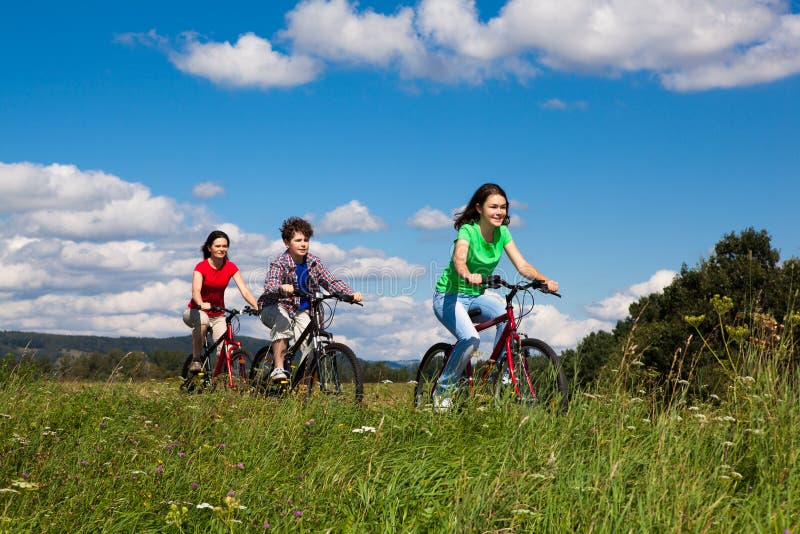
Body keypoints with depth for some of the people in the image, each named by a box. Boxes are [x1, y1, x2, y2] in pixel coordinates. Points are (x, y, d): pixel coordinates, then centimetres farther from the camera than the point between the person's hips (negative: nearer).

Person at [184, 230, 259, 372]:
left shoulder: (230, 267, -5)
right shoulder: (201, 267, -16)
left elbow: (245, 291, -14)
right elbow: (196, 290, -33)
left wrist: (258, 307, -32)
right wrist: (201, 304, -55)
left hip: (218, 315, 3)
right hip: (196, 311, -3)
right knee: (202, 320, -40)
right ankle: (196, 360, -24)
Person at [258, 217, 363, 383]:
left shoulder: (314, 263, -4)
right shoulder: (279, 263, -17)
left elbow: (331, 281, -11)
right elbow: (269, 285, -34)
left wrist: (351, 293, -29)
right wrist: (282, 288, -59)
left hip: (301, 311, 4)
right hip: (274, 308, -4)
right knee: (283, 320, -37)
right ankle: (278, 369, -35)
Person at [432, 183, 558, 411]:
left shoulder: (502, 233, -3)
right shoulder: (468, 230, -20)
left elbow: (522, 266, -9)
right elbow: (459, 258, -41)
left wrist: (544, 280, -29)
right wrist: (468, 275, -63)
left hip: (477, 296, 6)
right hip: (449, 296, -6)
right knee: (471, 339, -29)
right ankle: (443, 390, -8)